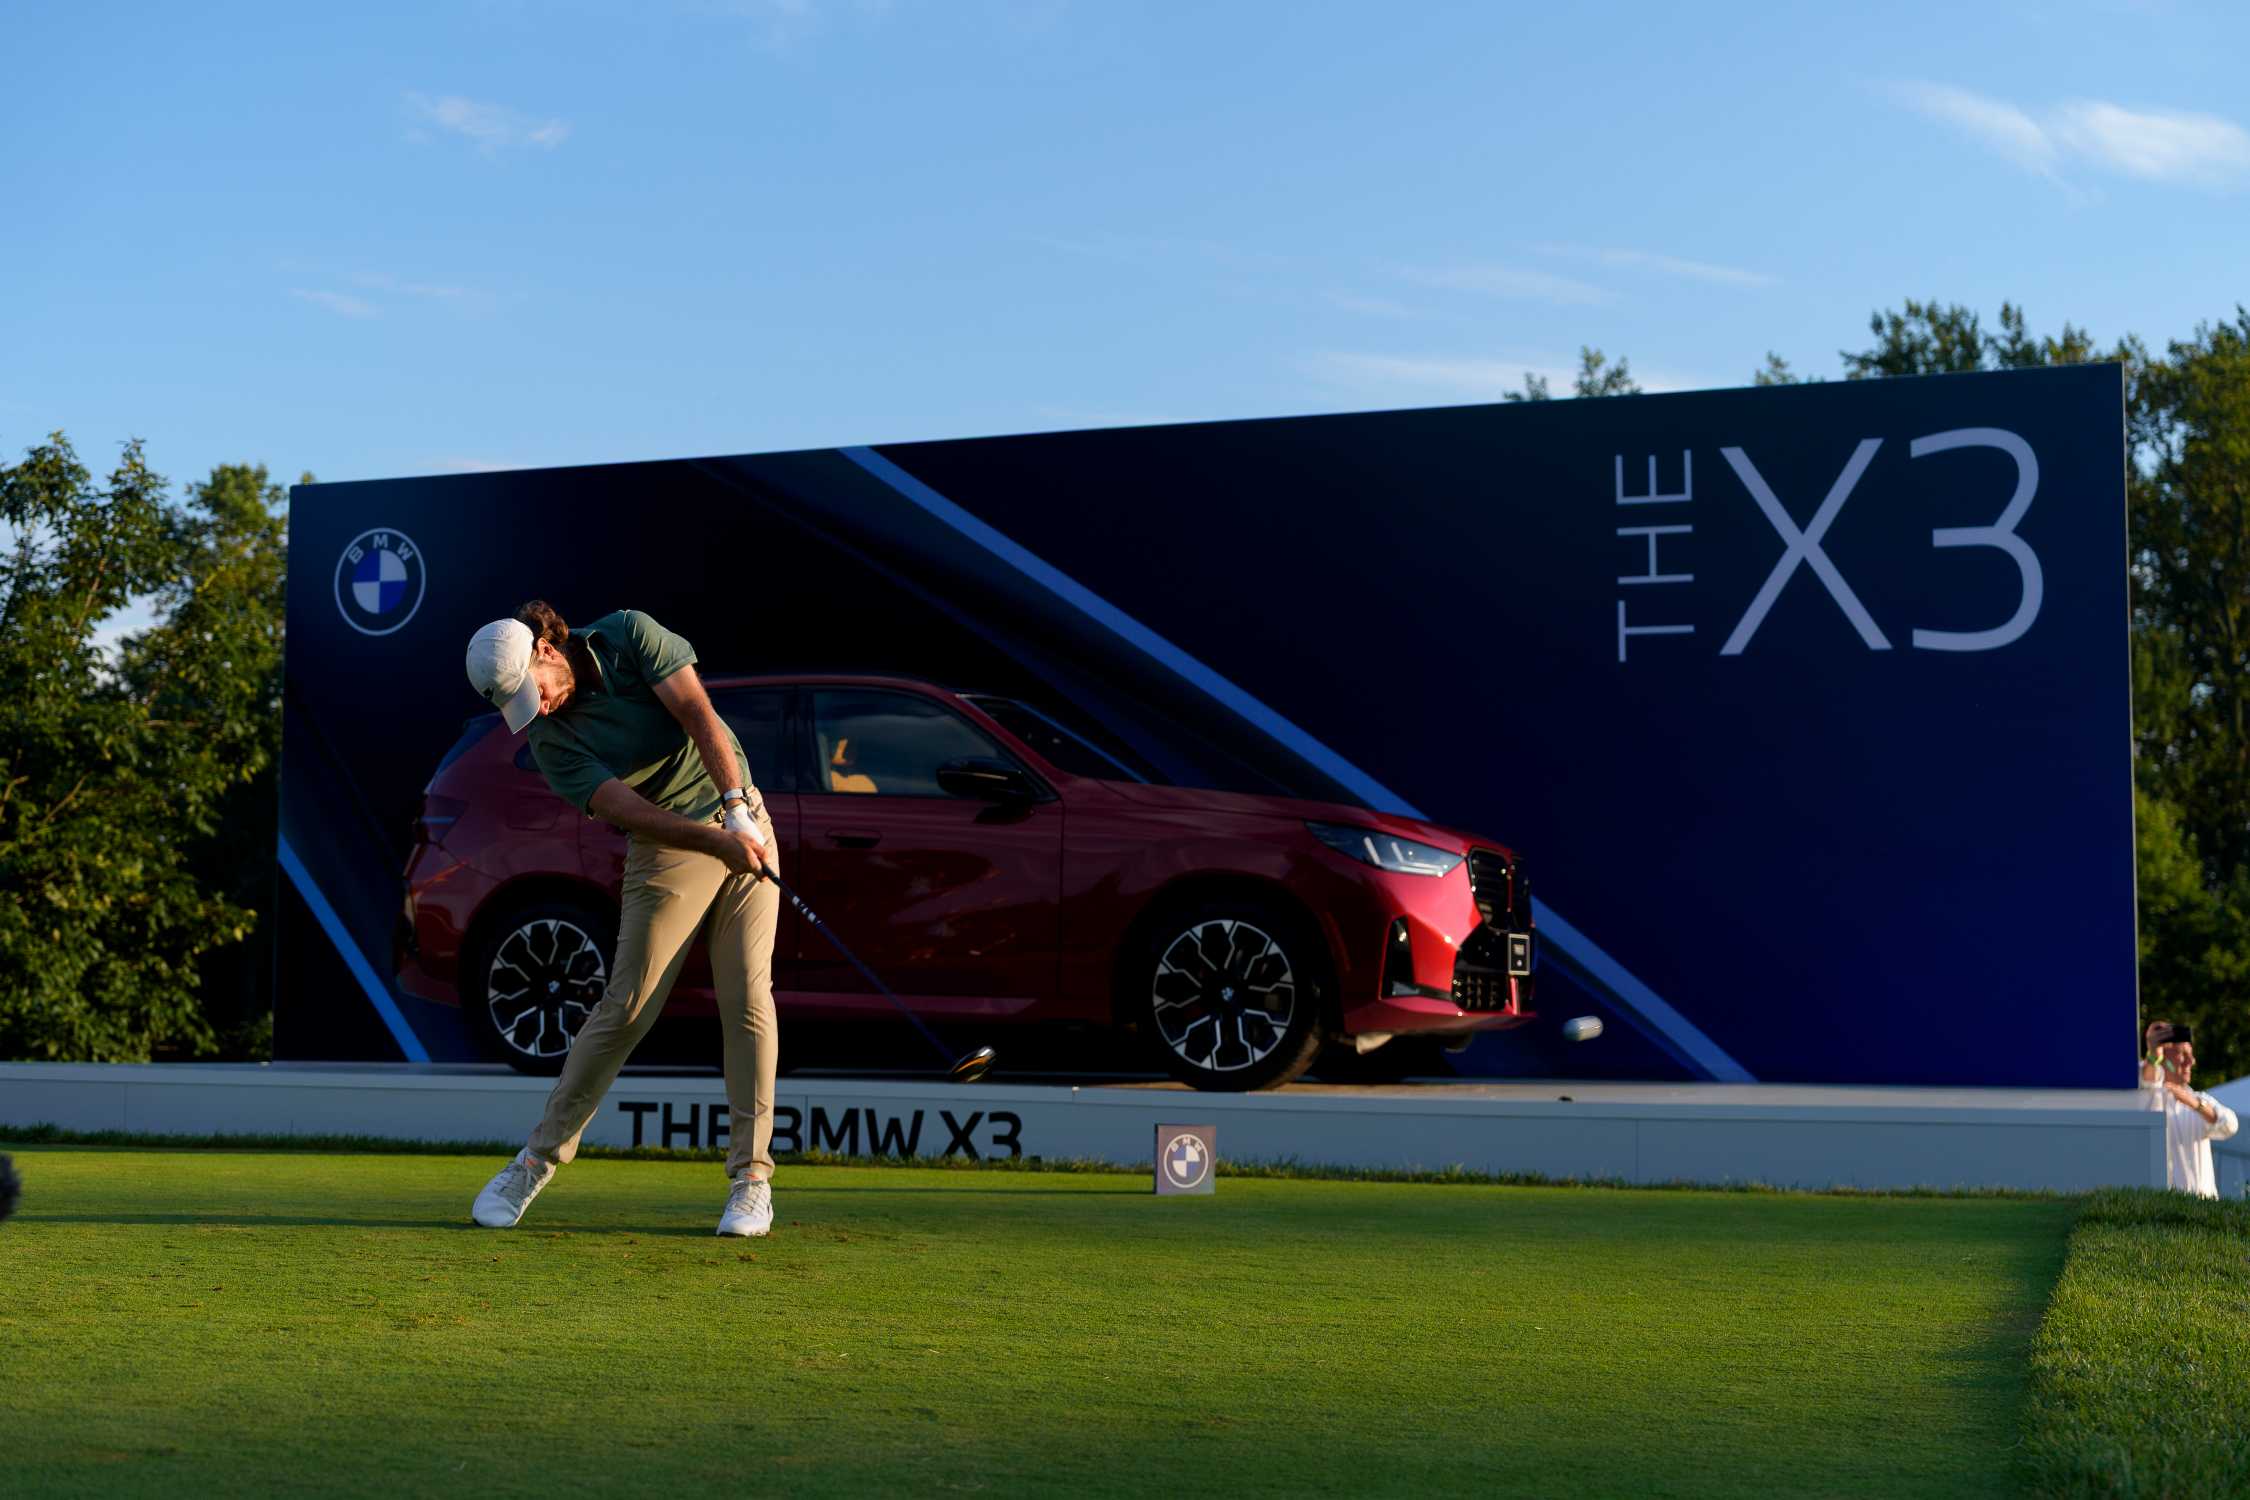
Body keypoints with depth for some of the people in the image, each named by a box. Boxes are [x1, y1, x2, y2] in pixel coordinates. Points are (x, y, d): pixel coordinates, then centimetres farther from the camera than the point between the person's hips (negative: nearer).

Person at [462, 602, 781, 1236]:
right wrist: (717, 840, -32)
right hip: (668, 848, -1)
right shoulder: (551, 740, -10)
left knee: (748, 998, -7)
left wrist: (738, 809, -24)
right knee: (628, 1006, -8)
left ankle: (751, 1180, -3)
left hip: (743, 822, 1)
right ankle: (537, 1159, 8)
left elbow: (698, 714, -14)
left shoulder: (630, 635, -7)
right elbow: (626, 810, -20)